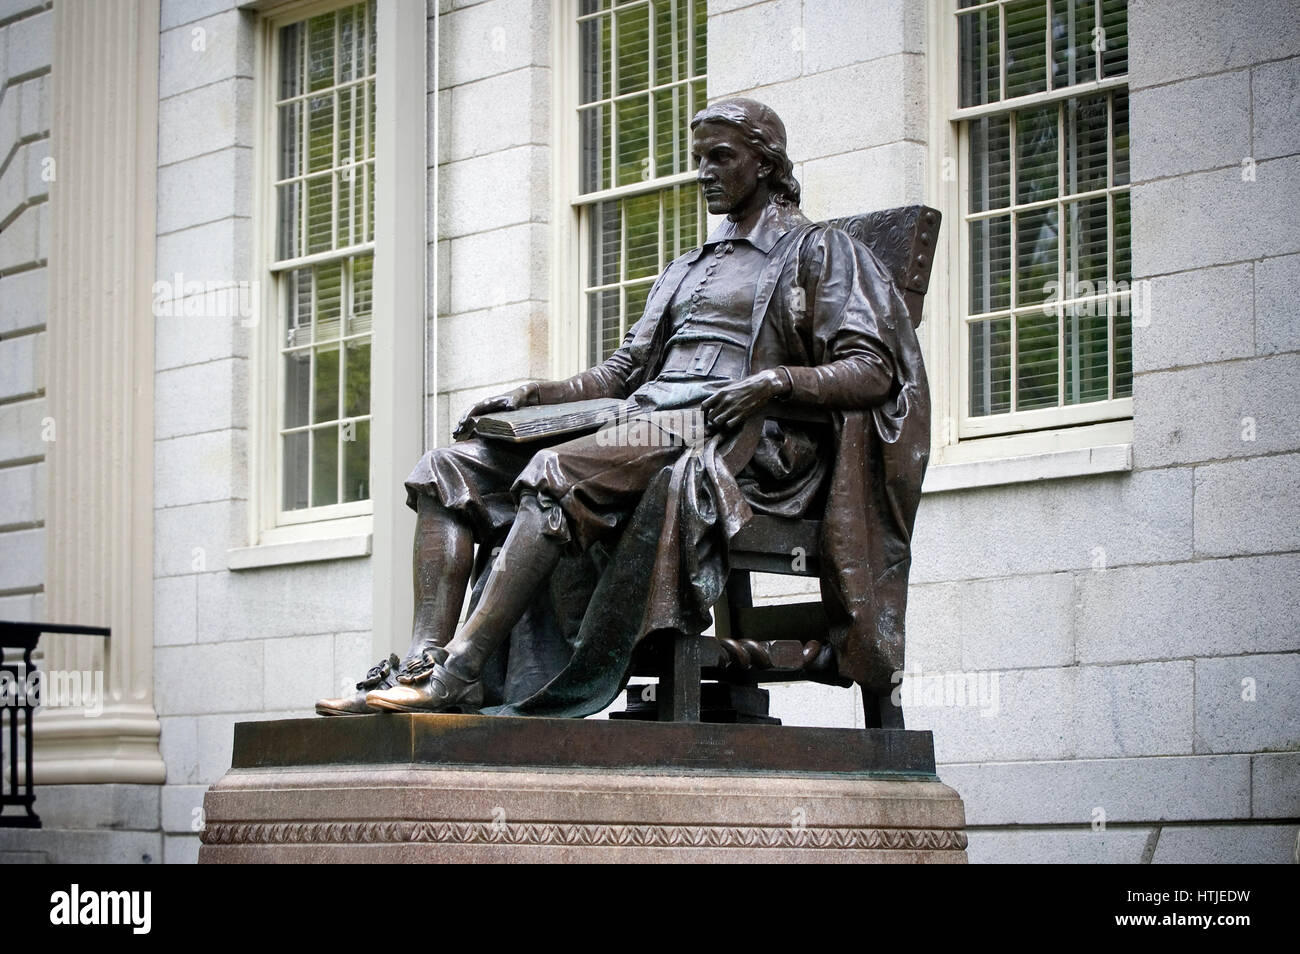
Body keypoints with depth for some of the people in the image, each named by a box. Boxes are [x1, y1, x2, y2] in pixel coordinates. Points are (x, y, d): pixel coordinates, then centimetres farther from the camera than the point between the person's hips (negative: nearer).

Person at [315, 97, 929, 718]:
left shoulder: (817, 251, 9)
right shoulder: (688, 268, 31)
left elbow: (874, 372, -4)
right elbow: (624, 369, 26)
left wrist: (778, 380, -21)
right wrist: (530, 396, 10)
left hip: (728, 433, -8)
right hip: (643, 419, 8)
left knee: (558, 470, -35)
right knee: (447, 469, -9)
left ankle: (457, 673, -42)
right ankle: (424, 655, -27)